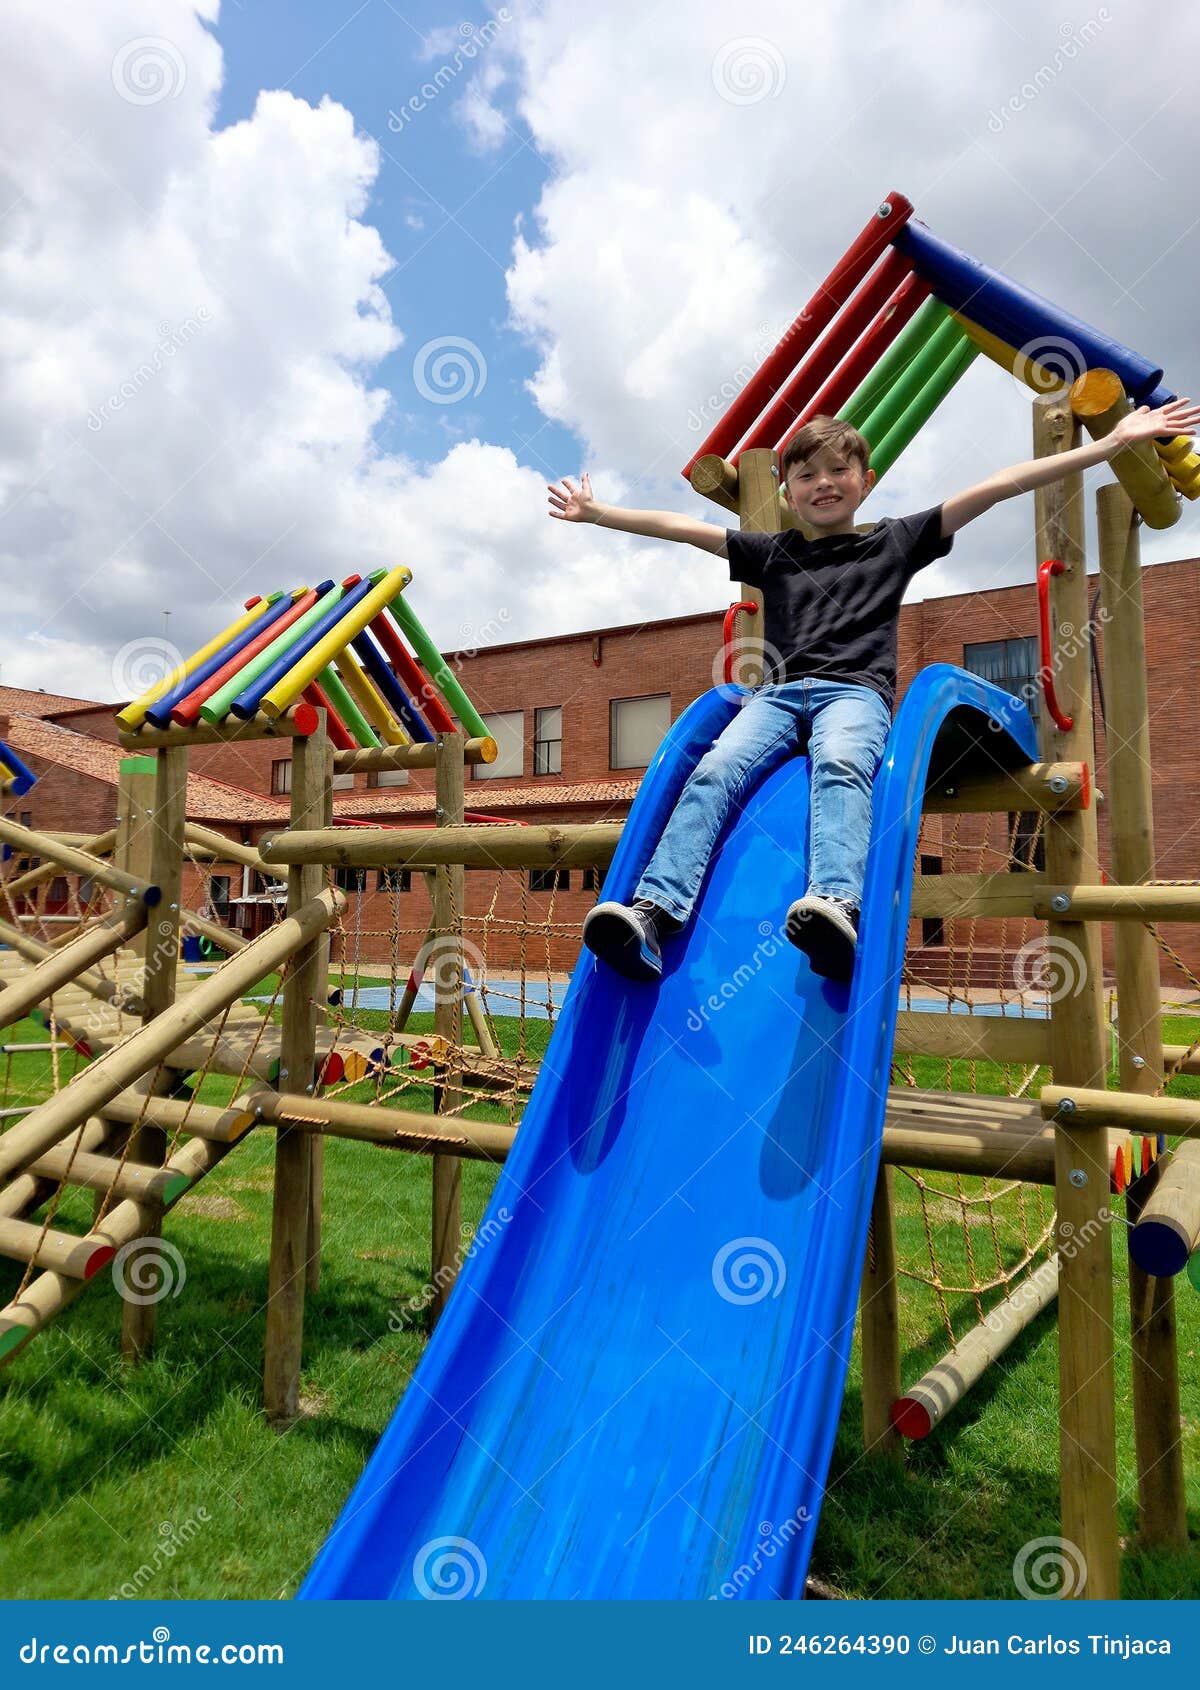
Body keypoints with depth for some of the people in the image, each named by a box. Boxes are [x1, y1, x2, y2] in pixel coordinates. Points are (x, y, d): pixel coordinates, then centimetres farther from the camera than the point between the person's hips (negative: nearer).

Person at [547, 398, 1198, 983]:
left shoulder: (894, 542, 21)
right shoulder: (771, 553, 26)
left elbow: (1000, 485, 16)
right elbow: (677, 526, 26)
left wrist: (1113, 441, 16)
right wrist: (594, 513, 26)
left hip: (856, 692, -2)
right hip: (778, 694, 2)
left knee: (840, 765, -36)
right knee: (715, 771, -27)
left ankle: (837, 910, -58)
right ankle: (652, 912, -42)